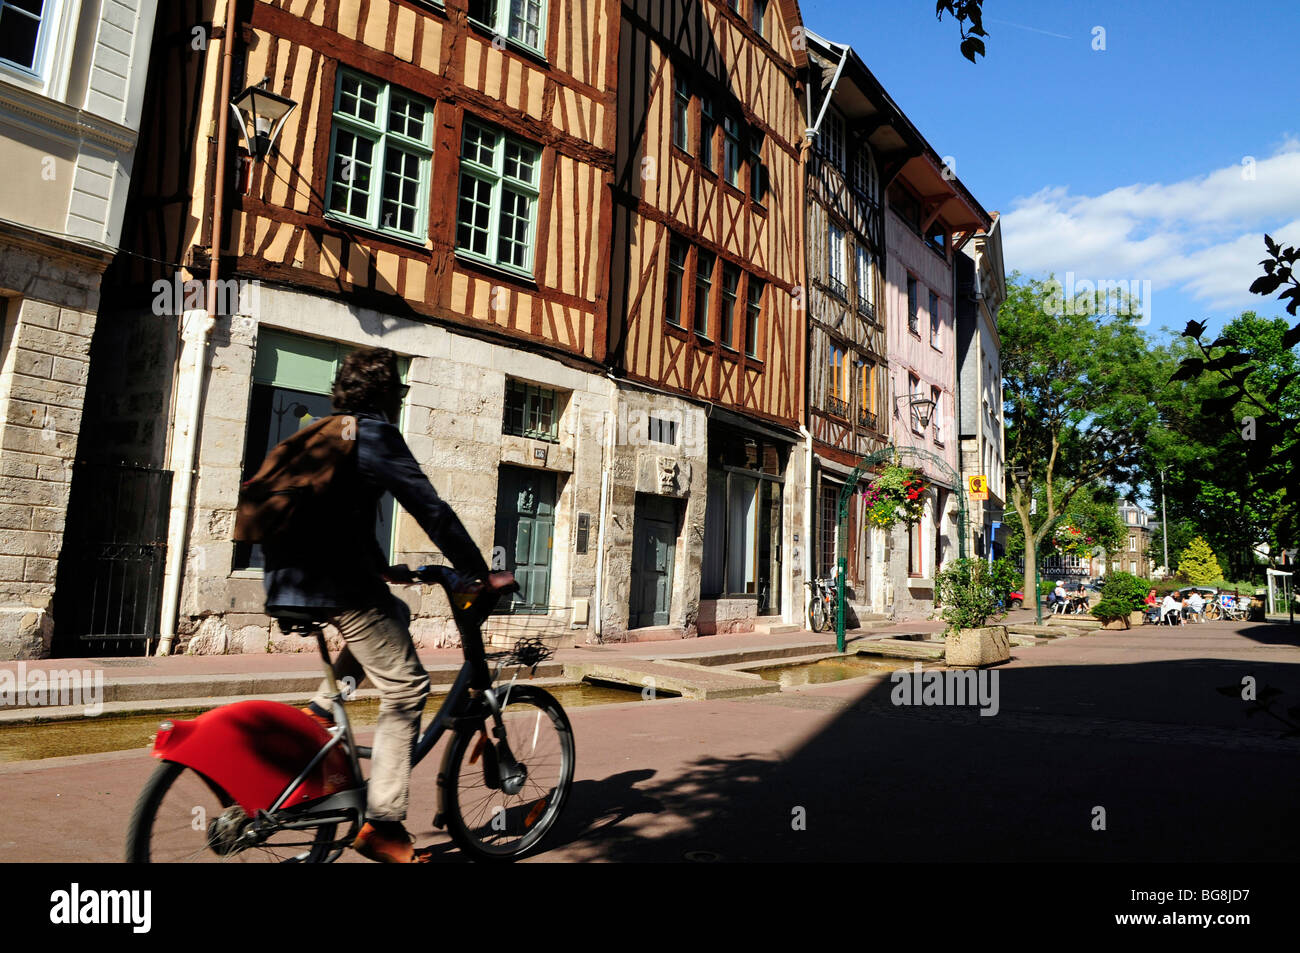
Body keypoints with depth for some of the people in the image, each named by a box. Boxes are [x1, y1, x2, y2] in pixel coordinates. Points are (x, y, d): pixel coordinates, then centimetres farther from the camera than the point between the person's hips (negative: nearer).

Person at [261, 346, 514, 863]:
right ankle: (382, 824, 1)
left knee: (394, 611, 31)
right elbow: (431, 510, -11)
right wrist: (482, 574, -6)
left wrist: (381, 568, 35)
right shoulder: (375, 433, -6)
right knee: (405, 688, -1)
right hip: (337, 583, -9)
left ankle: (319, 711, 17)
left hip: (288, 582, 9)